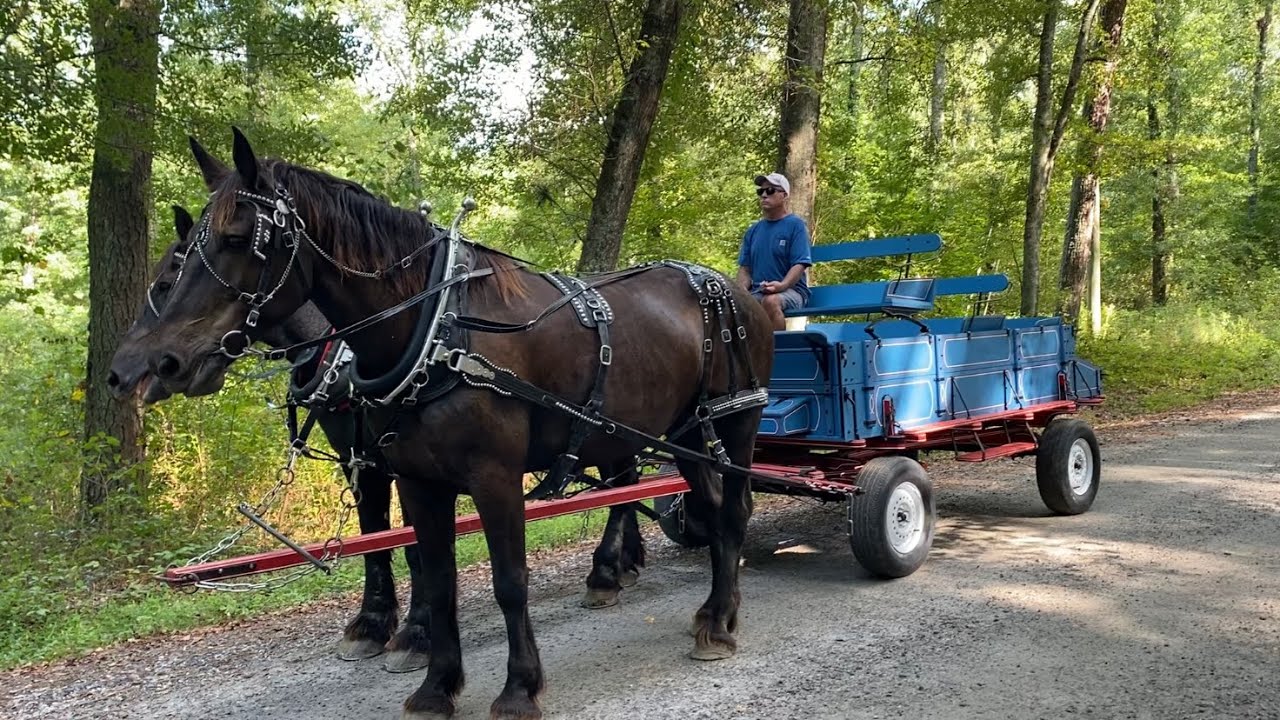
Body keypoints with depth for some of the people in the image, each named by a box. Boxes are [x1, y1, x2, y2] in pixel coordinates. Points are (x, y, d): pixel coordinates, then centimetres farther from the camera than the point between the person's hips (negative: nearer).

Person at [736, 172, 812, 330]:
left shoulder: (795, 225, 1)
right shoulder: (753, 231, 17)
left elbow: (800, 265, -8)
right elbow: (745, 268, 17)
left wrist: (781, 285, -26)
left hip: (790, 290, -5)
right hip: (756, 292, 5)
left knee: (770, 301, -38)